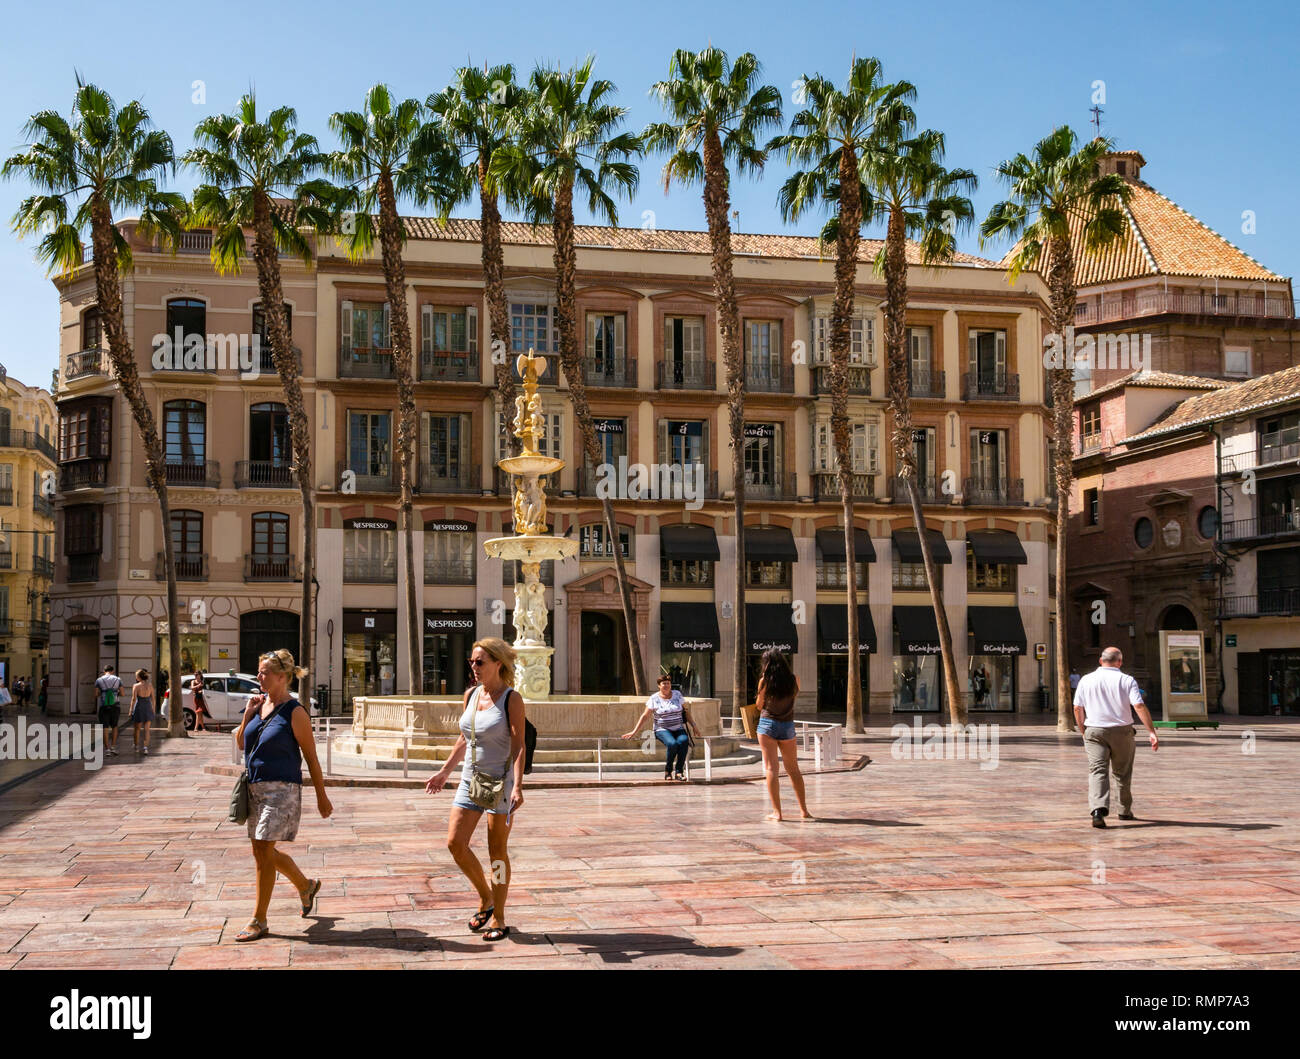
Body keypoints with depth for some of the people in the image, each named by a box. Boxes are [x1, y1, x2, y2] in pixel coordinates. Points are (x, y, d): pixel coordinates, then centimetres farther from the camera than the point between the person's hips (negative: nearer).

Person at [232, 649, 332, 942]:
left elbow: (311, 756, -8)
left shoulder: (294, 712, -11)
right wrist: (248, 715, -3)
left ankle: (258, 920, 3)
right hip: (255, 787, 8)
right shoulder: (259, 703, 8)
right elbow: (240, 744, 14)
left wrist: (321, 796, -5)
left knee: (263, 852, -8)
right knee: (262, 852, 14)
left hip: (281, 788, -8)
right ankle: (306, 886, 37)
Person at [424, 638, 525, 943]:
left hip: (500, 781, -6)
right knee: (455, 843, -2)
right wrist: (444, 772, 16)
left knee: (497, 852, 1)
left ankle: (499, 920, 12)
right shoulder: (471, 694, 7)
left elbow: (518, 745, -15)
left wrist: (517, 786, -24)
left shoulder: (511, 699, -11)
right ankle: (486, 899, 20)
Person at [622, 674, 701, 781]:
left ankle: (679, 771, -26)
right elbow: (645, 716, 4)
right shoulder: (654, 699, 2)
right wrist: (634, 732, -1)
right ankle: (668, 771, -13)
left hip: (679, 729, 2)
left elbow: (686, 711, 17)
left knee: (683, 741, -33)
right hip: (662, 730, -2)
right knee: (672, 744, -34)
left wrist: (693, 726, 9)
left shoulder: (677, 695, 10)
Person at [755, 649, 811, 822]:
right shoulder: (794, 680, -2)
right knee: (793, 770, 15)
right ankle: (803, 810, 20)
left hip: (768, 724, -3)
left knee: (771, 769, -1)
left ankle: (777, 812, -5)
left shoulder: (765, 681, -9)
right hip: (788, 725, 3)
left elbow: (759, 705, 0)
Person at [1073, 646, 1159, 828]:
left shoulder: (1086, 680, 3)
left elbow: (1077, 708, 3)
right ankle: (1125, 811, 30)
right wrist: (1152, 732, -15)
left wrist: (1083, 731, 15)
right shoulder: (1127, 680, -4)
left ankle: (1098, 809, -27)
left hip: (1094, 731, 0)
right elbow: (1139, 706, -14)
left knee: (1097, 771, -6)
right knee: (1122, 773, 16)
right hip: (1121, 731, 0)